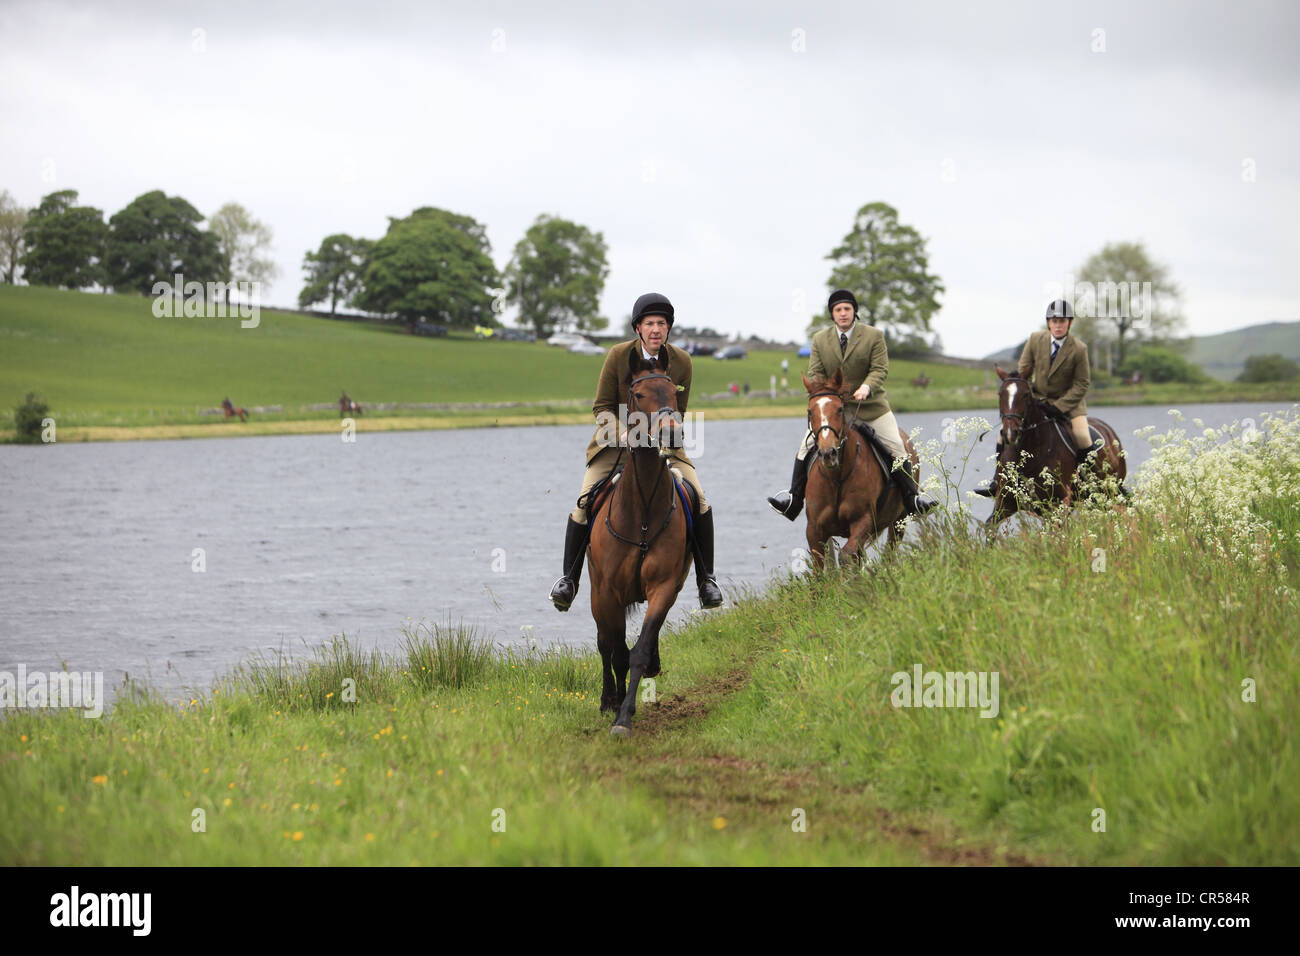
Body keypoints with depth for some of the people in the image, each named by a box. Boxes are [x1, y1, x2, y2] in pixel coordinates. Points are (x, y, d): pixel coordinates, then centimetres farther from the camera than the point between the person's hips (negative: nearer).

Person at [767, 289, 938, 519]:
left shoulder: (874, 336, -3)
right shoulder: (820, 340, 5)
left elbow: (880, 369, -9)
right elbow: (815, 373, 2)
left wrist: (866, 387, -30)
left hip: (870, 405, -2)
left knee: (896, 447, -7)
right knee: (806, 445, -9)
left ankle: (913, 498, 4)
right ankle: (794, 499, -5)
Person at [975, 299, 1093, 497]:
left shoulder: (1079, 349, -17)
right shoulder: (1036, 339, -8)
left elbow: (1082, 384, -11)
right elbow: (1023, 370, 3)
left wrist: (1059, 406, -20)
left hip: (1068, 400, -3)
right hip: (1038, 397, 3)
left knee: (1082, 436, -25)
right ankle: (997, 481, 1)